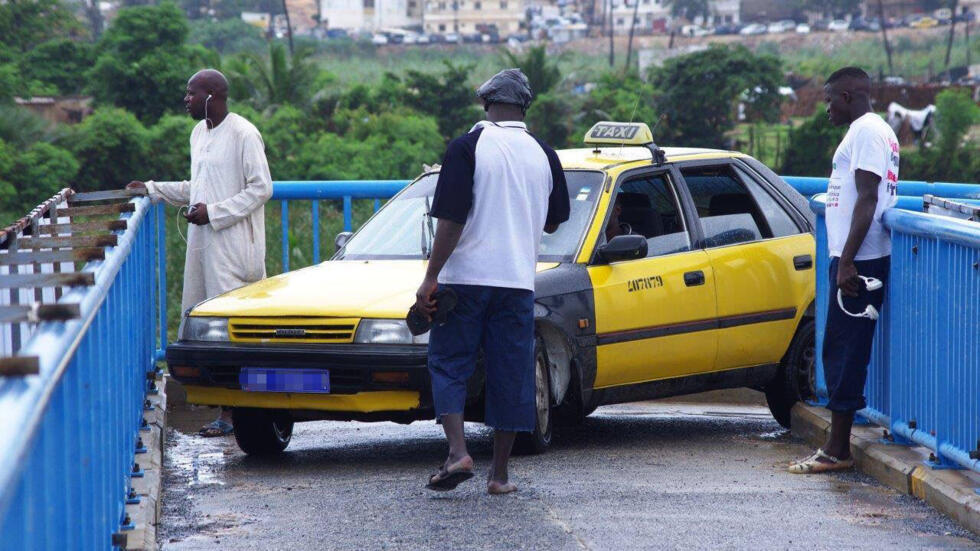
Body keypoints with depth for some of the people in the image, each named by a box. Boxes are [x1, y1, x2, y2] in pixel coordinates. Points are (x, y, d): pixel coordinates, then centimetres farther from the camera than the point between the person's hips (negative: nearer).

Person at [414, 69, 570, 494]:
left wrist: (430, 279, -10)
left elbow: (451, 220, -13)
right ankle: (499, 473, 9)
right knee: (510, 374, 8)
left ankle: (458, 452, -11)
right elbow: (552, 223, 17)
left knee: (448, 364, 7)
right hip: (518, 280, 3)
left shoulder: (467, 148, -7)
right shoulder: (543, 155, 6)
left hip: (465, 277, -3)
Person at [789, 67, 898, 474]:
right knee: (842, 352, 11)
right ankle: (837, 447, 13)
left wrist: (846, 261, -24)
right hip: (859, 261, 10)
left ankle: (837, 451, -7)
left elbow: (867, 199, -20)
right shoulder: (876, 131, 20)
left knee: (844, 352, -8)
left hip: (858, 262, -10)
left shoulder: (866, 132, -12)